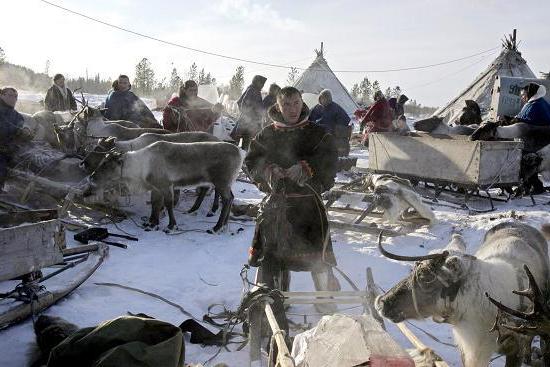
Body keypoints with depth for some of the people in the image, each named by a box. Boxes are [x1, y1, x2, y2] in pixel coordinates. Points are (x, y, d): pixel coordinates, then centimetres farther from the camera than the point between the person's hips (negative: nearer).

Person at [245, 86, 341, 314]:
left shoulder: (316, 133, 2)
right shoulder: (267, 135, 7)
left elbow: (329, 160, -9)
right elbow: (252, 161, 4)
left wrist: (305, 168, -24)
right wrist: (268, 170, -15)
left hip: (308, 201, -2)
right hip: (276, 199, 2)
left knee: (317, 254, 0)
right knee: (269, 252, 9)